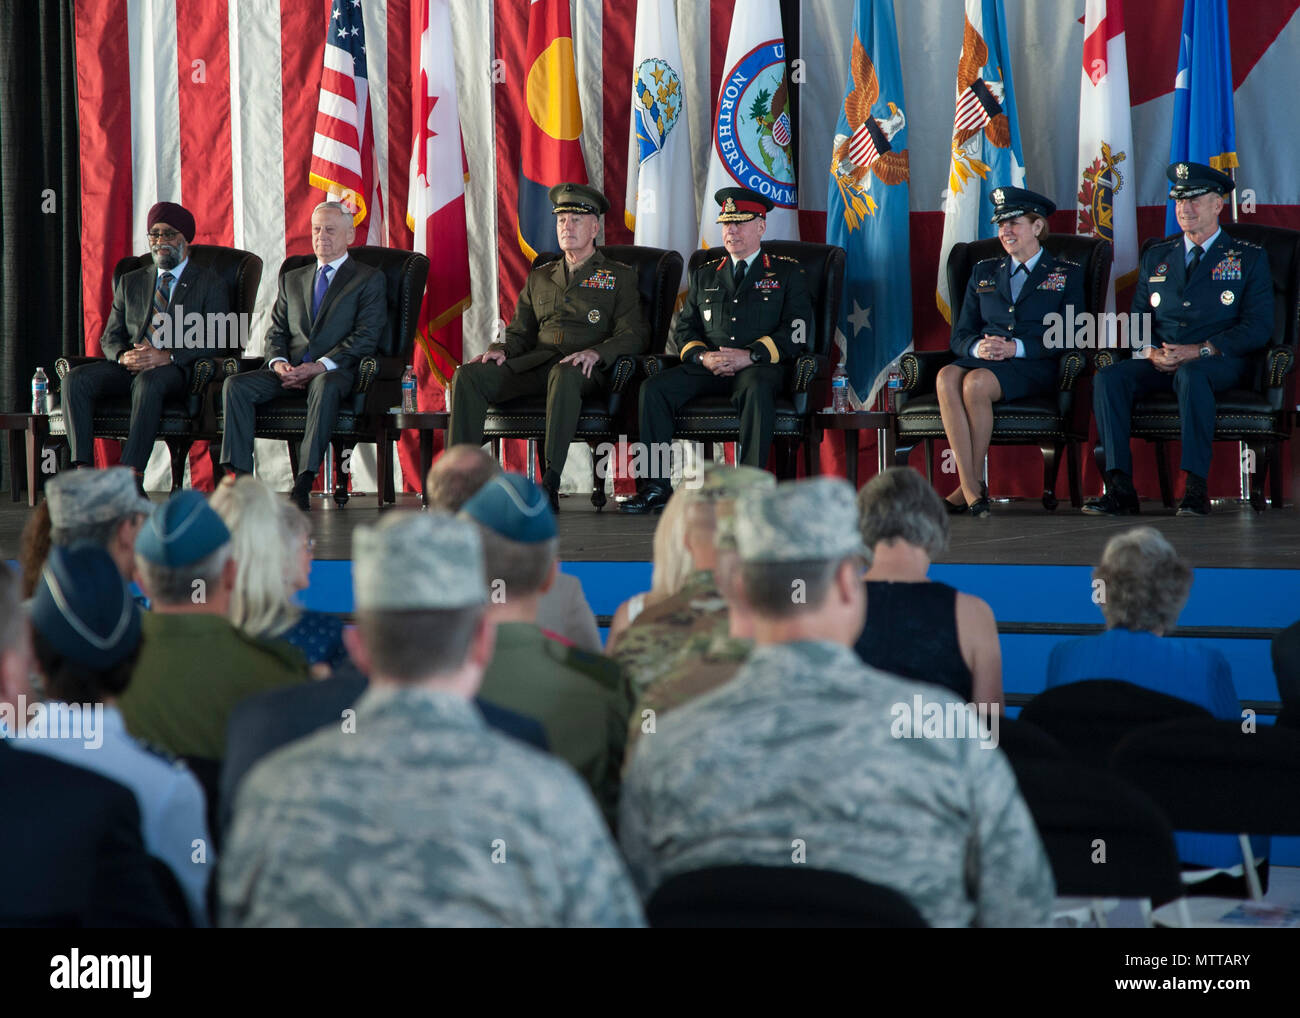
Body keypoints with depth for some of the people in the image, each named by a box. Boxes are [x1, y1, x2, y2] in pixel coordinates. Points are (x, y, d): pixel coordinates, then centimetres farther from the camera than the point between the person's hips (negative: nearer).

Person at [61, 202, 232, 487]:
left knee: (148, 381, -40)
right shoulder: (130, 282, 23)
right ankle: (83, 470, -32)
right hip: (131, 367, 5)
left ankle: (132, 474, -46)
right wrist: (123, 356, -8)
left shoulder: (209, 284, 9)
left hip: (178, 369, -5)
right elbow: (110, 337, 18)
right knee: (75, 378, -23)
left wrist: (167, 357, -18)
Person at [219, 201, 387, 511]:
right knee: (235, 385, -22)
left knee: (325, 387, -41)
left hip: (334, 371, -5)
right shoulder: (292, 279, 25)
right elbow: (276, 332, 19)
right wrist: (279, 363, -5)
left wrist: (320, 366, -16)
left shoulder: (369, 280, 8)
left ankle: (303, 485, -44)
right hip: (290, 370, 5)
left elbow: (366, 336, -4)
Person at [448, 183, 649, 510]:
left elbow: (634, 336, 2)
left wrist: (596, 352, -17)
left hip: (585, 370, -5)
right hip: (533, 363, 5)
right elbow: (520, 333, 24)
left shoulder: (620, 277, 13)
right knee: (467, 376, -22)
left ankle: (550, 484, -45)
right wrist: (501, 349, -1)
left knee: (565, 375, -43)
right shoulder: (539, 278, 27)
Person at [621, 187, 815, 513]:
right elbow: (683, 329, 18)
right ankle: (656, 487, -22)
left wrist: (750, 355, -15)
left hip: (758, 367, -4)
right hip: (708, 369, 4)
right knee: (653, 388, -22)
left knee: (756, 390, -40)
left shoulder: (787, 273, 12)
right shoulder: (705, 275, 24)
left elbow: (797, 331, 0)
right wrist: (704, 356, -6)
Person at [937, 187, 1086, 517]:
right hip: (982, 360, 4)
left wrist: (1015, 348, -14)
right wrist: (978, 347, -9)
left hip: (1034, 367, -4)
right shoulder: (983, 272, 24)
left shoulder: (1066, 274, 12)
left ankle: (975, 482, -25)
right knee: (947, 376, -33)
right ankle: (970, 487, -37)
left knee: (976, 382, -36)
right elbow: (960, 335, 17)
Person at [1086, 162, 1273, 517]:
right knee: (1108, 377, -26)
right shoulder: (1155, 257, 20)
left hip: (1221, 364, -4)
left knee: (1191, 375, -40)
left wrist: (1199, 351, -15)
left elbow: (1257, 328, -2)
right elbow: (1137, 320, 17)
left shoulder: (1249, 258, 8)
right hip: (1160, 365, 4)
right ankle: (1120, 489, -32)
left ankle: (1196, 488, -41)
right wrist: (1151, 352, -7)